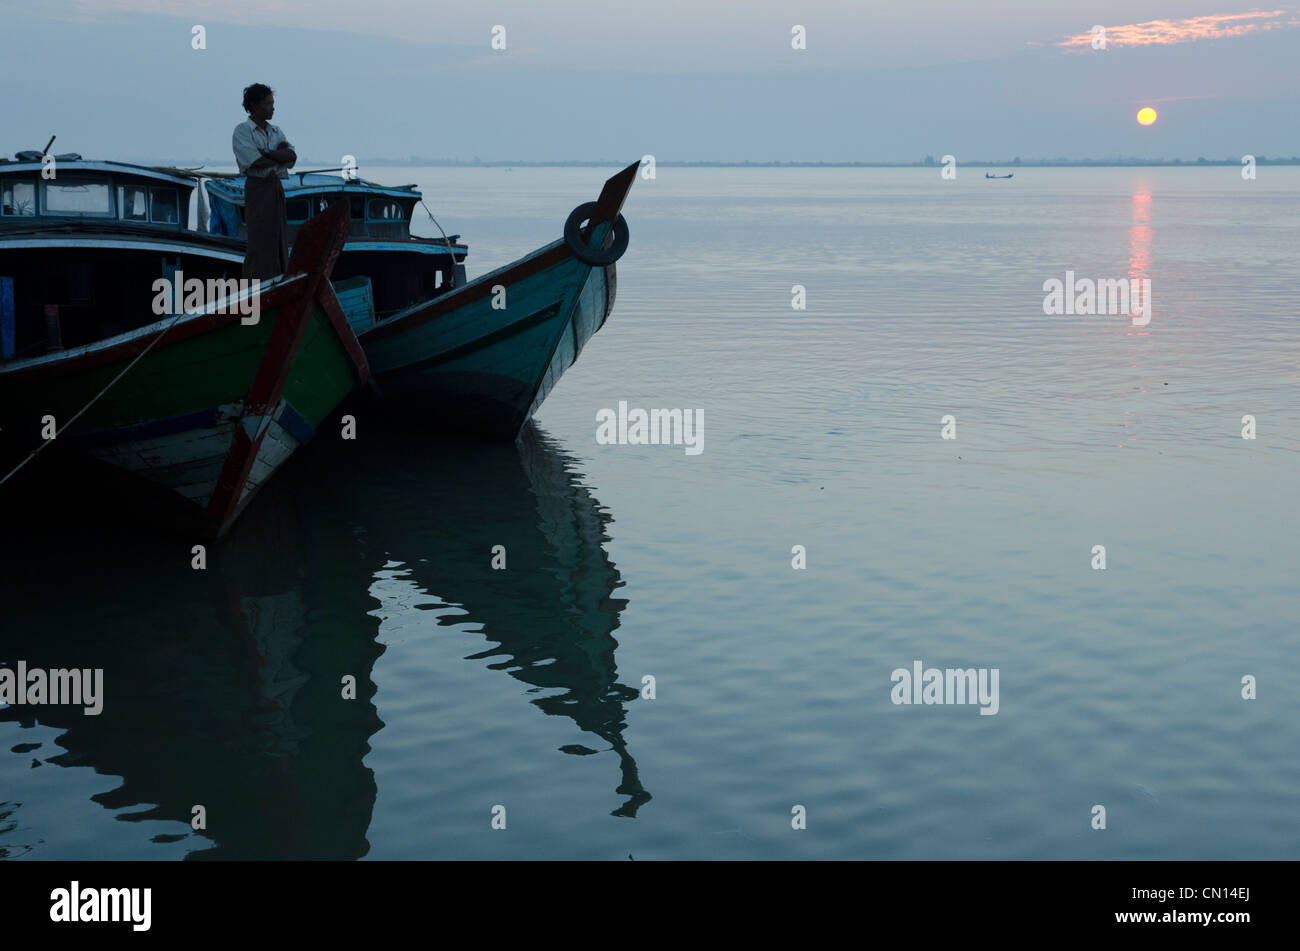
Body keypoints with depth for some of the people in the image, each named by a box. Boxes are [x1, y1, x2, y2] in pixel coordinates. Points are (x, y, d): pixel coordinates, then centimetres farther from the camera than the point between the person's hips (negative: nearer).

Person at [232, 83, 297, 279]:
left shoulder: (275, 131, 15)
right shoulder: (242, 131, -4)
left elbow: (292, 158, 1)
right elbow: (254, 163, -16)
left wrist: (266, 152, -13)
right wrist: (280, 156, -2)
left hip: (277, 189, 7)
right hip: (257, 188, -7)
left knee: (279, 241, 5)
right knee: (260, 243, -10)